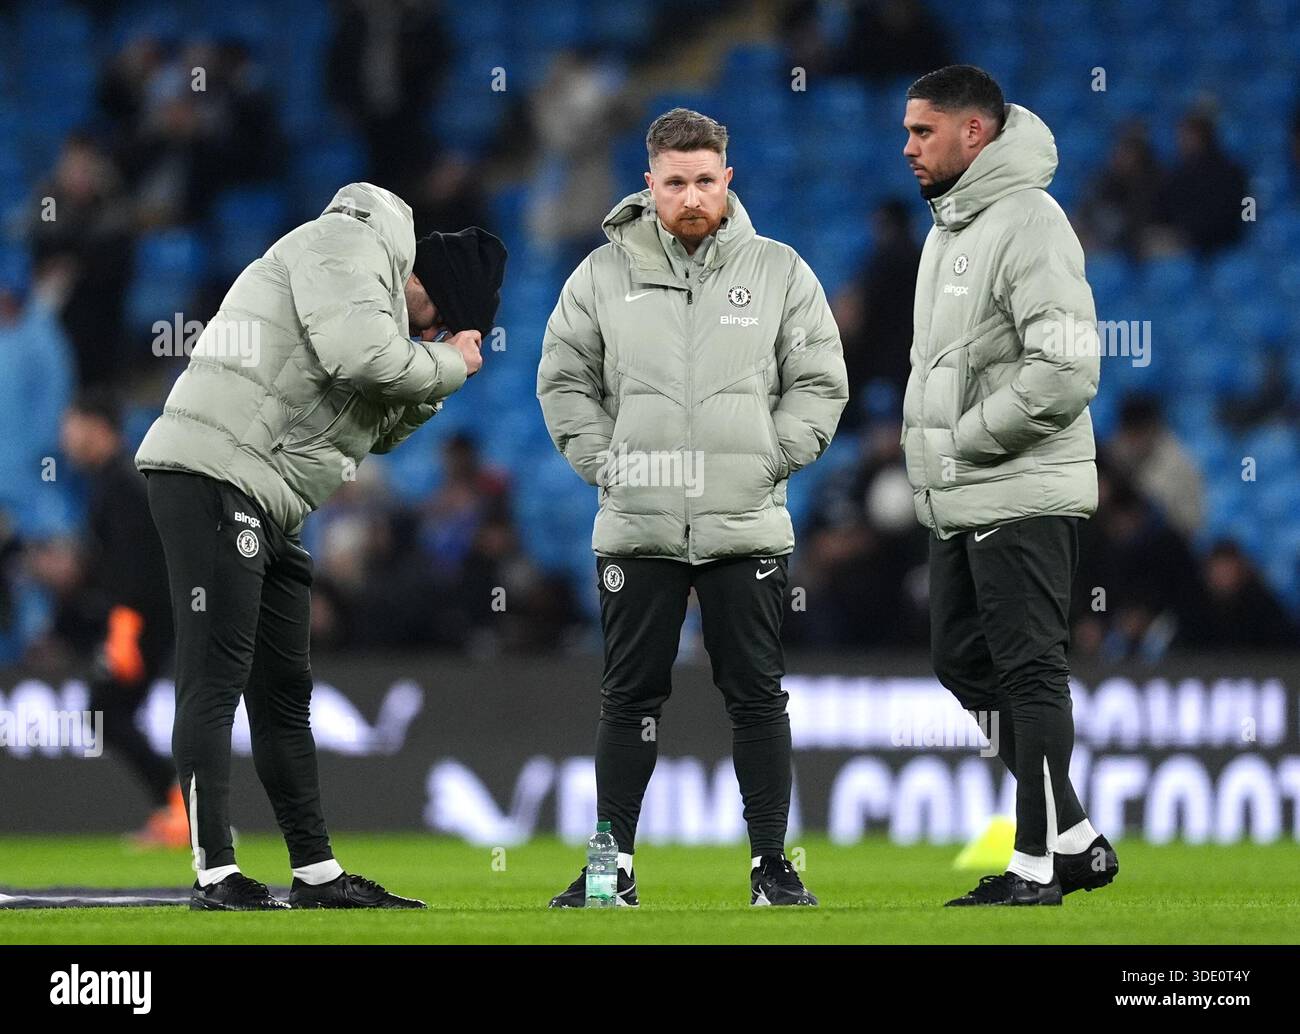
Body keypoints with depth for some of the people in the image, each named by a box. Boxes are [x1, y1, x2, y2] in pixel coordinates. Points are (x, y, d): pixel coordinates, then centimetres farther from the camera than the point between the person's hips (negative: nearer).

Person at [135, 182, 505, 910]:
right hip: (214, 475, -11)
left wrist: (433, 382, 8)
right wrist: (447, 365, -6)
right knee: (217, 677, -12)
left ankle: (318, 874, 17)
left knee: (285, 688, 12)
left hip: (270, 508, 11)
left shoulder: (378, 286, 23)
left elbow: (375, 430, 23)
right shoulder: (346, 243, -6)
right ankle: (215, 875, -15)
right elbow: (358, 356, -22)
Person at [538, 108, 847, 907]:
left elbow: (820, 383, 7)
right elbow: (564, 380, 10)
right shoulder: (604, 274, 4)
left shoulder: (779, 272, 4)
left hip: (746, 526, 0)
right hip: (637, 529, 0)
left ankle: (772, 864, 8)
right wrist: (603, 463, 0)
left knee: (758, 696, 2)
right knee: (631, 698, 4)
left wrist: (771, 458, -4)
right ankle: (614, 865, 10)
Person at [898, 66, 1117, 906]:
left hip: (1020, 497, -10)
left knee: (1029, 671, -5)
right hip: (960, 504, 10)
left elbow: (1066, 369, -24)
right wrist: (928, 448, 10)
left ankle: (1038, 864, -1)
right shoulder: (948, 228, 16)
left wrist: (964, 441, -17)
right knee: (963, 660, 13)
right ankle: (1076, 840, 18)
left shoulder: (1027, 222, -15)